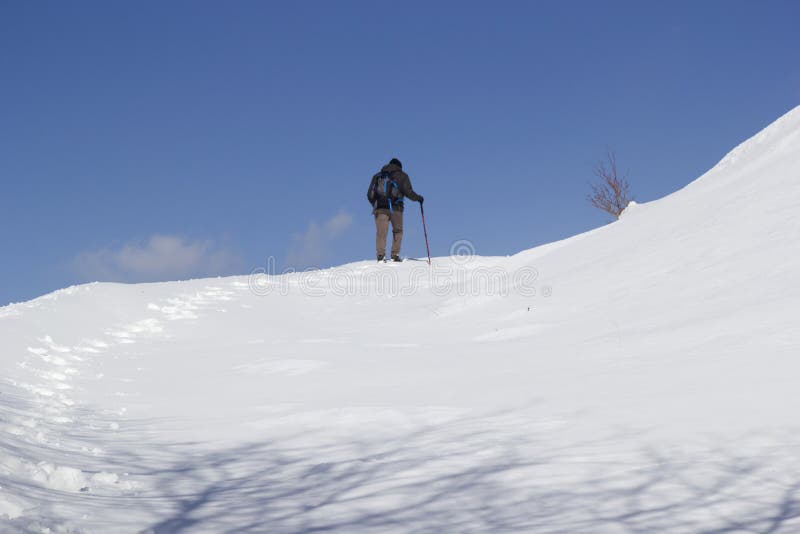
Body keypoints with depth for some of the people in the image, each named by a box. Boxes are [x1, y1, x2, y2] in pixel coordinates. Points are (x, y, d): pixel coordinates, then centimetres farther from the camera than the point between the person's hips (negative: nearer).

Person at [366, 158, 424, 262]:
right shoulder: (401, 176, 10)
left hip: (380, 207, 2)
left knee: (381, 232, -1)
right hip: (395, 208, -2)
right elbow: (408, 192, -1)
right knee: (397, 231, 13)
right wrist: (418, 198, 16)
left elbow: (370, 195, 15)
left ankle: (380, 254, -18)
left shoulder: (377, 176, 19)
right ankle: (395, 254, 3)